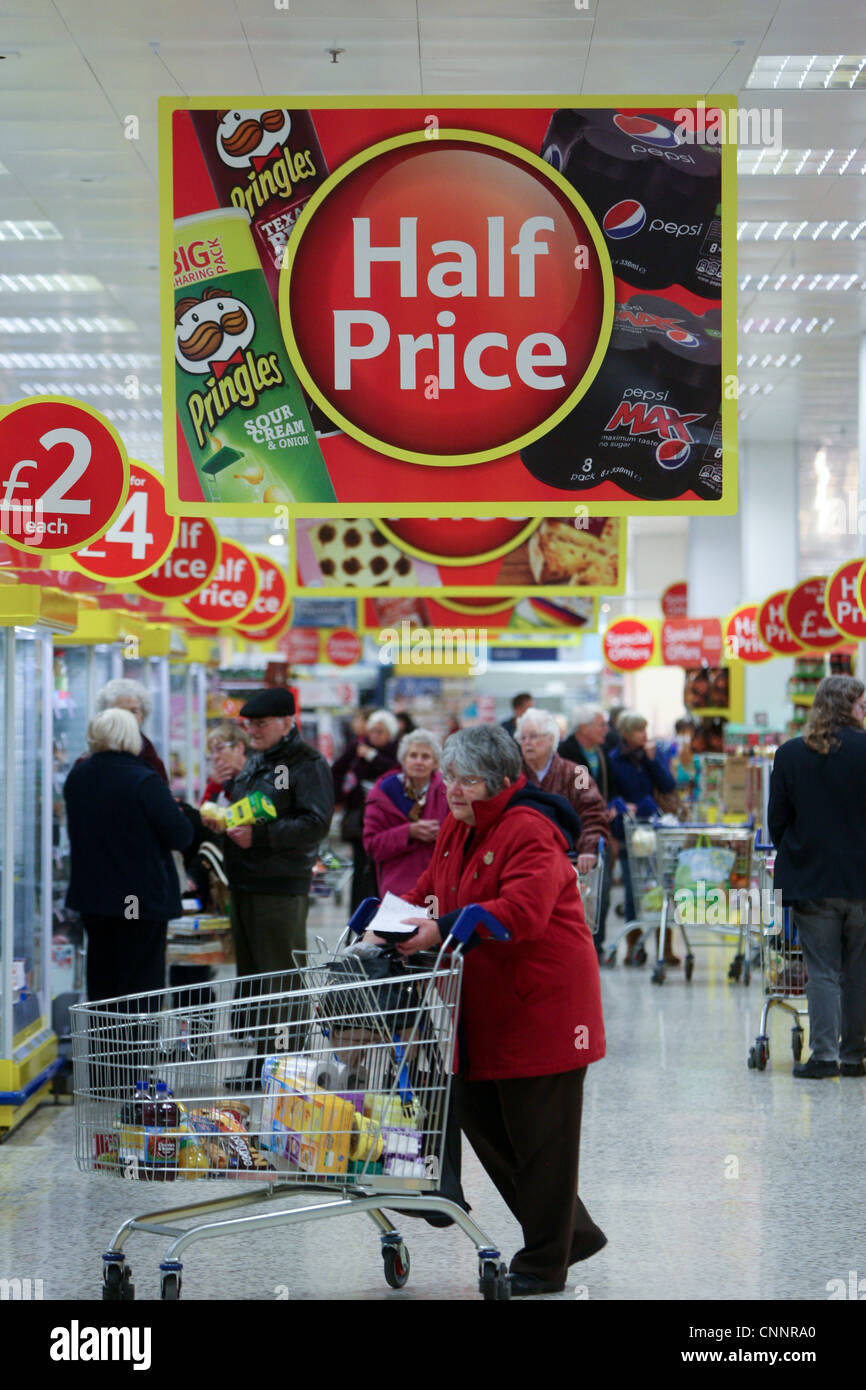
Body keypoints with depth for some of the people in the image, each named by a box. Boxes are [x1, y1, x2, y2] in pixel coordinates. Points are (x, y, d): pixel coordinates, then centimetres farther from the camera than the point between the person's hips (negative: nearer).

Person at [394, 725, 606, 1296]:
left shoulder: (529, 831, -18)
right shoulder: (458, 829, 12)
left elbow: (522, 910, -31)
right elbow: (433, 886, 25)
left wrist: (444, 930, -35)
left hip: (542, 1006, -10)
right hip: (485, 1005, 10)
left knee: (539, 1134, 0)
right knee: (482, 1120, 13)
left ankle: (545, 1264, 14)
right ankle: (574, 1232, 26)